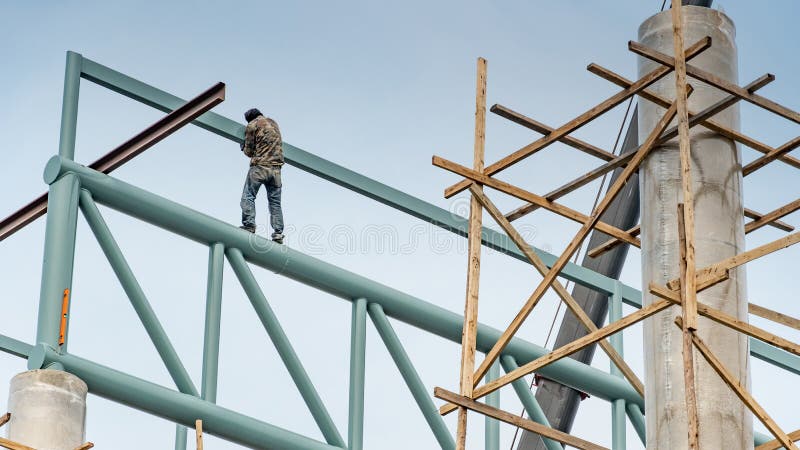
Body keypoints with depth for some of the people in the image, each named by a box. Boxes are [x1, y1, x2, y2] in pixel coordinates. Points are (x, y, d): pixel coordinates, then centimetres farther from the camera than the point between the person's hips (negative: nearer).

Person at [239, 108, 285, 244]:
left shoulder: (252, 125, 1)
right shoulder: (273, 123, 19)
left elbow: (249, 151, 1)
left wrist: (244, 148, 23)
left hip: (259, 166, -6)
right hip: (276, 167, 6)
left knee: (248, 197, -4)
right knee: (275, 201, 6)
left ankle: (249, 225, -19)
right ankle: (278, 232, -1)